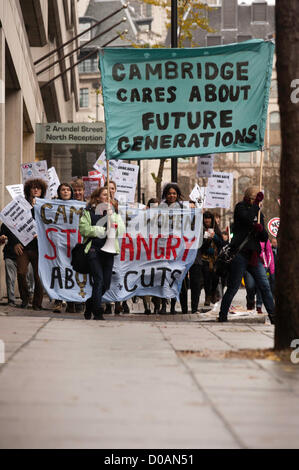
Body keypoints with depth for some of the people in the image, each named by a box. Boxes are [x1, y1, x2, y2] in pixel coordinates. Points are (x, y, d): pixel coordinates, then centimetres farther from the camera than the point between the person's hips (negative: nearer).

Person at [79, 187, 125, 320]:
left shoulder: (114, 211, 13)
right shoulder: (89, 211, 5)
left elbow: (122, 230, 4)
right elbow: (83, 228, -4)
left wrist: (112, 217, -9)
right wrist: (99, 230, -9)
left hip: (108, 250, 4)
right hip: (94, 249, -4)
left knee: (106, 283, 5)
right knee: (99, 280, -12)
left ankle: (90, 306, 27)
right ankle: (98, 313, -7)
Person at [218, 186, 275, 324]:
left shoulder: (259, 214, 19)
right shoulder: (240, 207, 2)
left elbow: (264, 238, 15)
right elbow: (248, 219, -19)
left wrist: (261, 229, -7)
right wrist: (256, 203, -8)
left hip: (254, 256, 5)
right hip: (240, 254, -5)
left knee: (265, 286, -2)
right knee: (233, 287, -3)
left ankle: (272, 315, 0)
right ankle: (222, 316, 7)